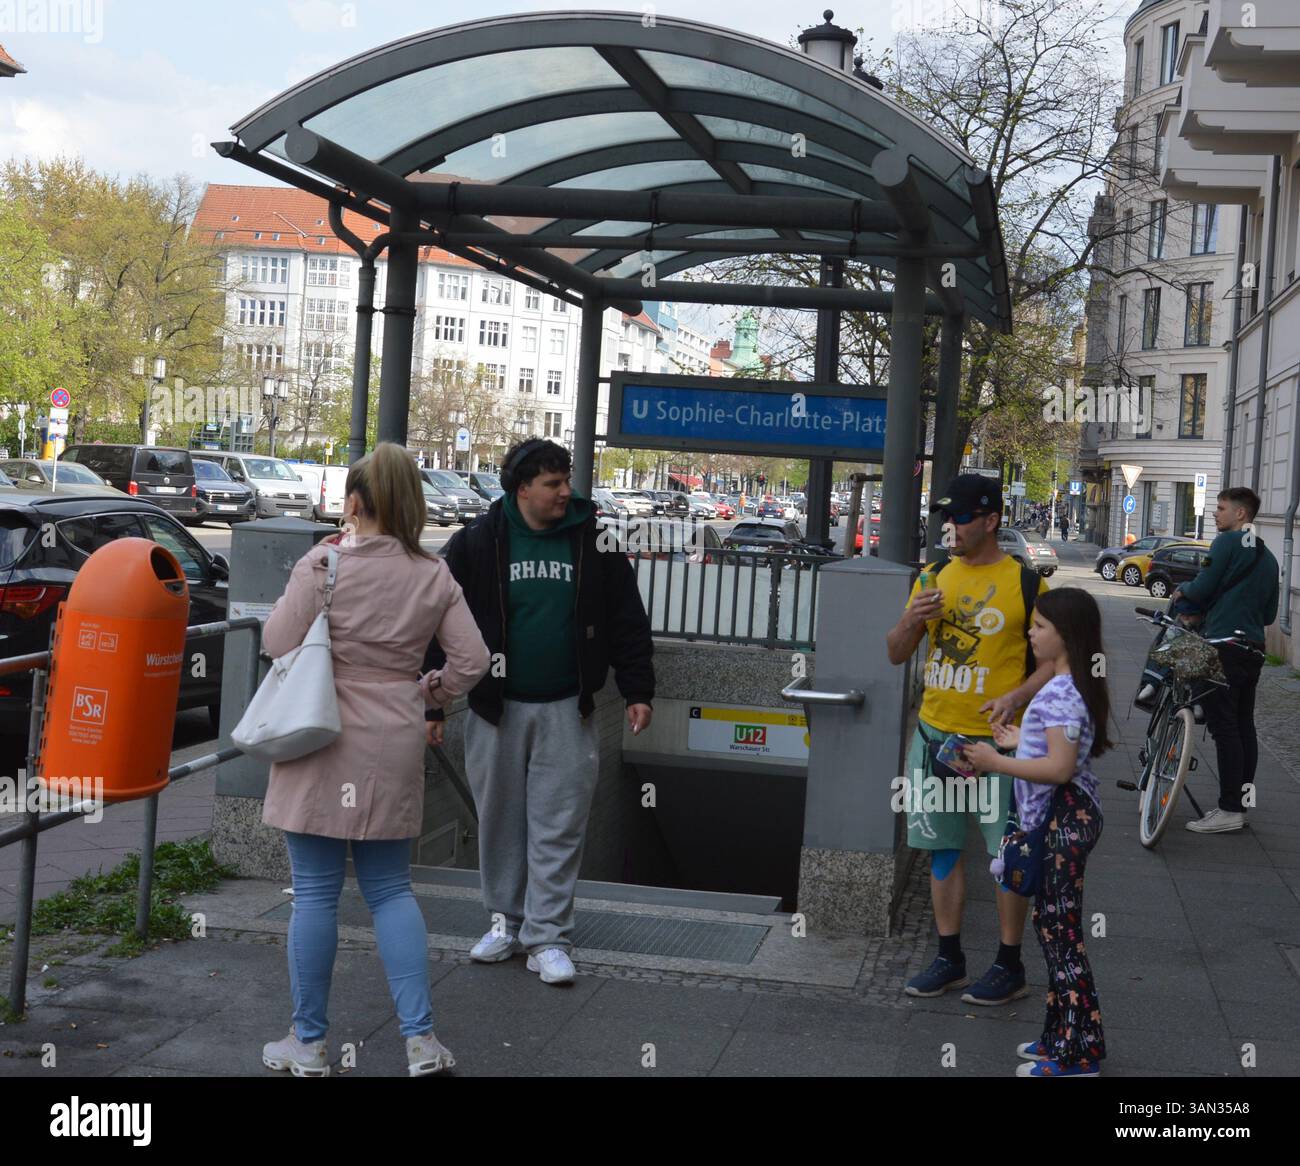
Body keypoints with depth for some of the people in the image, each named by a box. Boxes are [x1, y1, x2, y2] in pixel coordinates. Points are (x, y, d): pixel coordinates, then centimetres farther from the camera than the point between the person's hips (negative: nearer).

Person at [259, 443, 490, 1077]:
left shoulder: (323, 564, -12)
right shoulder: (434, 576, 1)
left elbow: (277, 641, -7)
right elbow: (472, 660, 1)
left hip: (323, 742, -4)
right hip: (395, 748, 4)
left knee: (316, 894, 6)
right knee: (391, 890, 14)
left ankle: (308, 1042, 16)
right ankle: (421, 1038, 10)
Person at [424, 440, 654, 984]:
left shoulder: (594, 543, 0)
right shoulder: (476, 544, -3)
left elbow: (628, 622, 8)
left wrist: (638, 691, 3)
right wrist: (431, 703, -1)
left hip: (566, 711, 0)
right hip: (495, 709, 1)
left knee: (559, 828, 0)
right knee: (499, 822, 11)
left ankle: (548, 936, 8)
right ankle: (506, 920, 27)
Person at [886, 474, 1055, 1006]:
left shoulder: (1025, 582, -7)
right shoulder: (933, 577, 8)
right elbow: (897, 655, 11)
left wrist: (1018, 696, -20)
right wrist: (912, 619, -9)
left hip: (996, 739, -5)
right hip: (935, 732, 5)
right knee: (943, 848, 12)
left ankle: (1009, 965, 15)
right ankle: (949, 957, 23)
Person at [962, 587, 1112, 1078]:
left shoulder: (1060, 693, -21)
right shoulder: (1074, 687, 11)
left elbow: (1060, 767, -26)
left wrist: (997, 763, -21)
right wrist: (1020, 741, 20)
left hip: (1064, 819, -11)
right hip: (1063, 817, 11)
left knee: (1060, 931, -4)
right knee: (1051, 924, 17)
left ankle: (1078, 1054, 4)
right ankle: (1062, 1036, 27)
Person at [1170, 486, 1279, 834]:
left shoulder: (1227, 542, -8)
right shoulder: (1267, 557, 18)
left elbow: (1202, 589, -11)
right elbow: (1269, 614, 20)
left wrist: (1180, 591, 9)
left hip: (1224, 646, -9)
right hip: (1253, 648, 9)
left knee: (1223, 726, -8)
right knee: (1244, 725, 10)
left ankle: (1229, 810, -9)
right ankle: (1241, 803, 15)